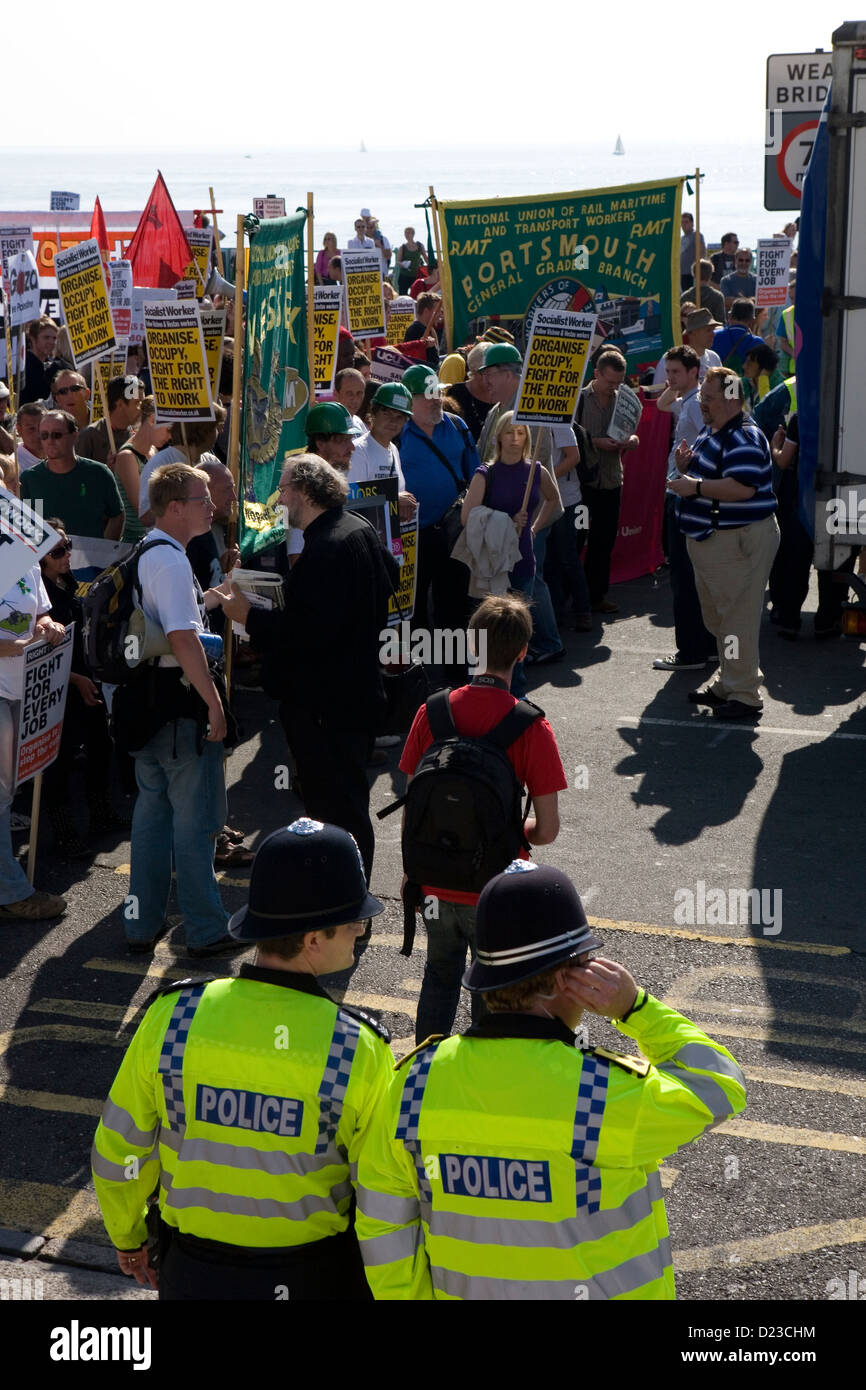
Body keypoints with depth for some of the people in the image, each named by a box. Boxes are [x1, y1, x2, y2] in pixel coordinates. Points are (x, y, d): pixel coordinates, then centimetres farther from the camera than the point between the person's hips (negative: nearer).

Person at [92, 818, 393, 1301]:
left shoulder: (172, 1016, -16)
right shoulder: (358, 1049, -22)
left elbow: (118, 1154, -5)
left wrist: (130, 1238, 14)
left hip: (193, 1277, 2)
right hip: (314, 1278, -2)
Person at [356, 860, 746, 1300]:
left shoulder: (417, 1082, -14)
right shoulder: (606, 1095, -27)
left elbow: (381, 1228, -5)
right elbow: (718, 1088, -8)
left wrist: (415, 1295, 9)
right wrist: (636, 1006, -12)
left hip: (463, 1289, 3)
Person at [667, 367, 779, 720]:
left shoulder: (743, 439, -18)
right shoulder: (709, 433, 15)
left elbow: (743, 487, -30)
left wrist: (695, 487, -24)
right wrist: (686, 467, 4)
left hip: (739, 540, -11)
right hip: (709, 541, 11)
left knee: (736, 618, -8)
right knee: (717, 618, 18)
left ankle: (744, 695, -3)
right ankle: (726, 685, 29)